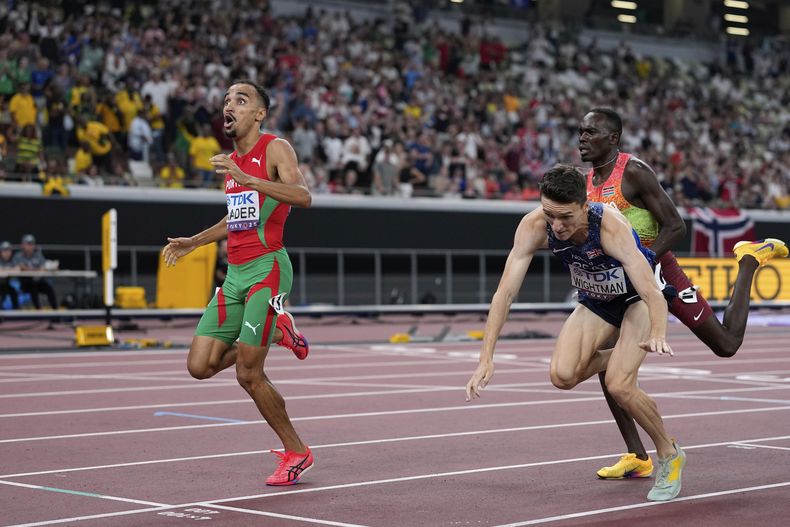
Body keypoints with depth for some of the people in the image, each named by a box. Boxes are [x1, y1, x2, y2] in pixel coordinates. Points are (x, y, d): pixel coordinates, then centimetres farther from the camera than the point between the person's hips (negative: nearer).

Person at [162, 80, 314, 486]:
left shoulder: (274, 149, -7)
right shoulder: (231, 161, 17)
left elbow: (303, 196, -25)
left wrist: (248, 179, -32)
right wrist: (193, 242, 26)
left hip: (266, 269, -8)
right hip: (234, 274, 8)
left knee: (248, 375, -9)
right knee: (200, 366, 0)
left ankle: (297, 452, 9)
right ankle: (277, 332, 21)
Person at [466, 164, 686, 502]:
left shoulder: (611, 227, -38)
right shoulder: (534, 227, -28)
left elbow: (652, 293, -44)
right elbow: (505, 292, -27)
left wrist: (658, 335, -65)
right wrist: (486, 358, -34)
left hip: (636, 297, -4)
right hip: (595, 301, 4)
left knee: (618, 385, -21)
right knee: (562, 375, -19)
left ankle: (670, 456, 4)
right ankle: (619, 358, 15)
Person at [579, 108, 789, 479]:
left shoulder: (635, 172, -17)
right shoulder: (588, 182, 6)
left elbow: (675, 227, -19)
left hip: (659, 272, -6)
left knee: (727, 345, 2)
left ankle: (750, 260, 25)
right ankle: (637, 458, 0)